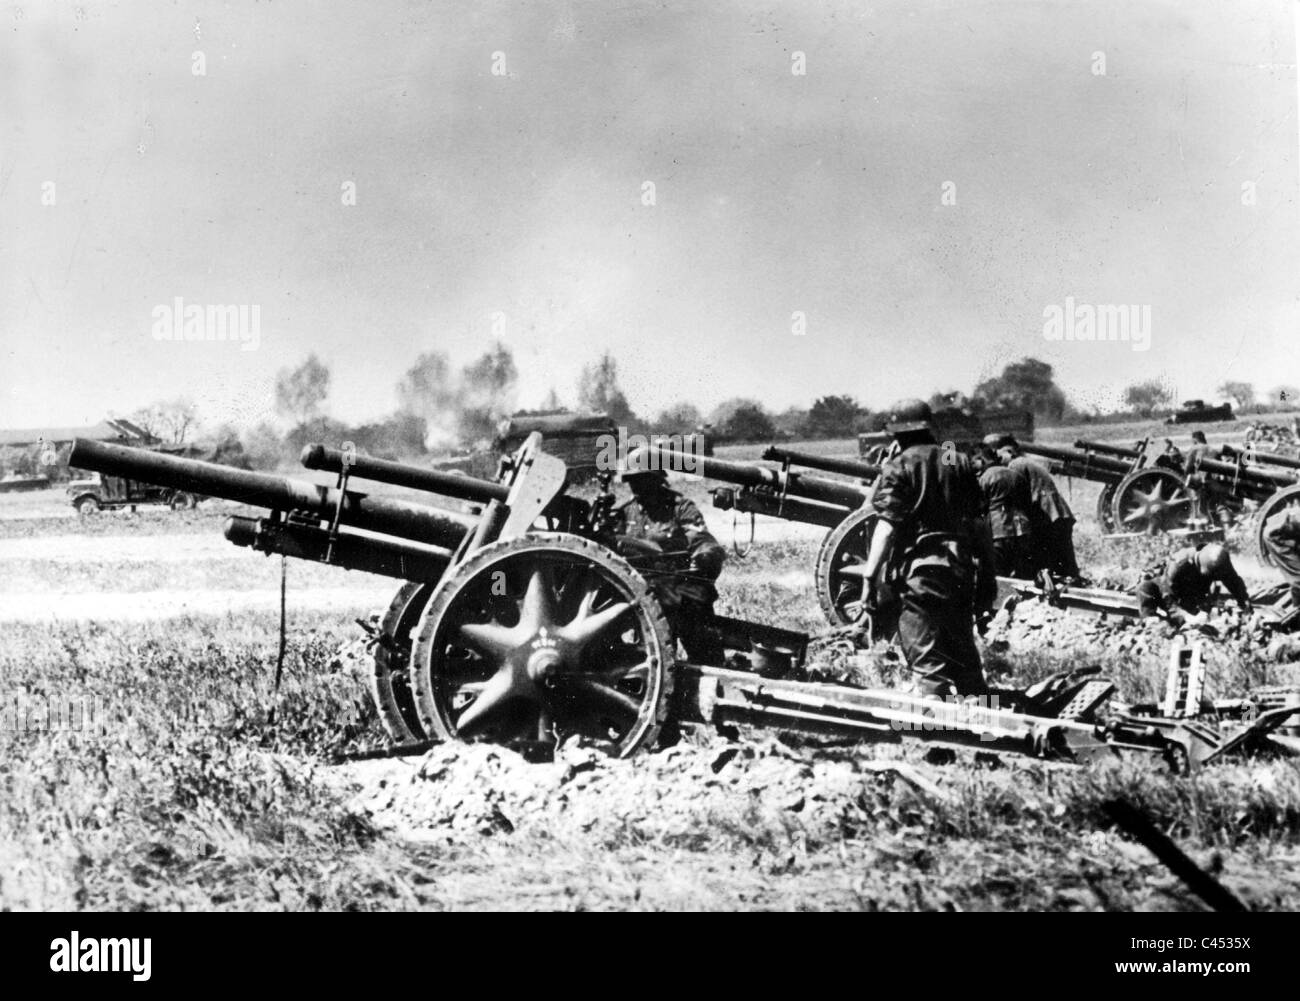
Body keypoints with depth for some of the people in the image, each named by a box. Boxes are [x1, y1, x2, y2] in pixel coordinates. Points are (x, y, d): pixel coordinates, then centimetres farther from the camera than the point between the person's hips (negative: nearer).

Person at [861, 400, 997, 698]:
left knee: (928, 660, -4)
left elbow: (887, 526, -13)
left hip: (919, 572, -5)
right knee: (964, 655, 17)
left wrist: (870, 574, -13)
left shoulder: (898, 468, -4)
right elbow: (979, 524, 11)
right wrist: (987, 573, 15)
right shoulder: (960, 463, 12)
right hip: (960, 570, 6)